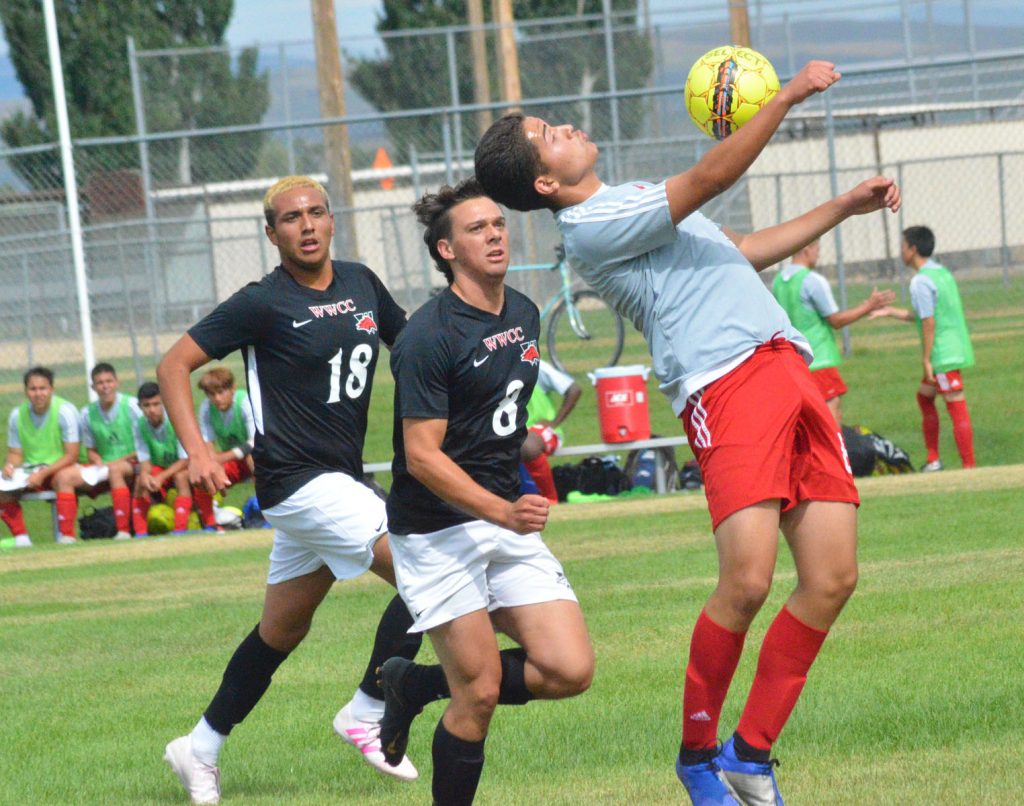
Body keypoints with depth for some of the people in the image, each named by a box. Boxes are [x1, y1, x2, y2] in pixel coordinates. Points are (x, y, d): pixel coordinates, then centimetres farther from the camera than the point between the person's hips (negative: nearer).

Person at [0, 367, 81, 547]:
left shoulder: (65, 411, -13)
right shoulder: (17, 415, 0)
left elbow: (72, 455, -15)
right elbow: (15, 453, 9)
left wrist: (43, 473, -25)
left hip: (60, 469, -5)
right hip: (29, 471, 5)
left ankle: (67, 536, -35)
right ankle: (21, 537, -17)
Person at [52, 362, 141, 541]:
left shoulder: (132, 406, -7)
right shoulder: (88, 414, 7)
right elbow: (91, 450, 16)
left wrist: (121, 460, -16)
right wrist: (99, 463, -7)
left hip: (131, 466, -5)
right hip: (102, 468, 5)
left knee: (115, 469, -39)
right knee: (64, 476, -15)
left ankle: (124, 532, -38)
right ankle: (67, 536, -20)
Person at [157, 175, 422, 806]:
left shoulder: (361, 283, 7)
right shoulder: (263, 303, -10)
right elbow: (174, 365, -6)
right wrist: (197, 451, -18)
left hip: (340, 481, 7)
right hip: (298, 480, -7)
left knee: (283, 630, 15)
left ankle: (201, 749, 27)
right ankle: (367, 715, -6)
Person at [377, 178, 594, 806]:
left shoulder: (524, 314, 9)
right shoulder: (428, 336, -16)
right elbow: (423, 456, -20)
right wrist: (503, 512, -31)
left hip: (508, 520, 7)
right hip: (438, 530, -7)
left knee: (570, 671, -5)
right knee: (480, 693, -9)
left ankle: (418, 685, 15)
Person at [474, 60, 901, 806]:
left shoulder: (632, 206, 25)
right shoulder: (592, 226, -6)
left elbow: (745, 251, 36)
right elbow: (712, 177, -12)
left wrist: (843, 207, 32)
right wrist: (788, 96, -8)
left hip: (788, 371, 9)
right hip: (730, 386, -9)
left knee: (832, 579, 0)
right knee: (747, 581, -18)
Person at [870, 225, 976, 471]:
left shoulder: (921, 281, -15)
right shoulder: (942, 272, 14)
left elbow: (928, 322, -18)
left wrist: (926, 359, -14)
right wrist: (891, 311, 24)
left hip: (944, 354, -10)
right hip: (956, 349, 10)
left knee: (957, 408, -7)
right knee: (924, 396, 20)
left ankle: (969, 466, -6)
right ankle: (933, 460, 23)